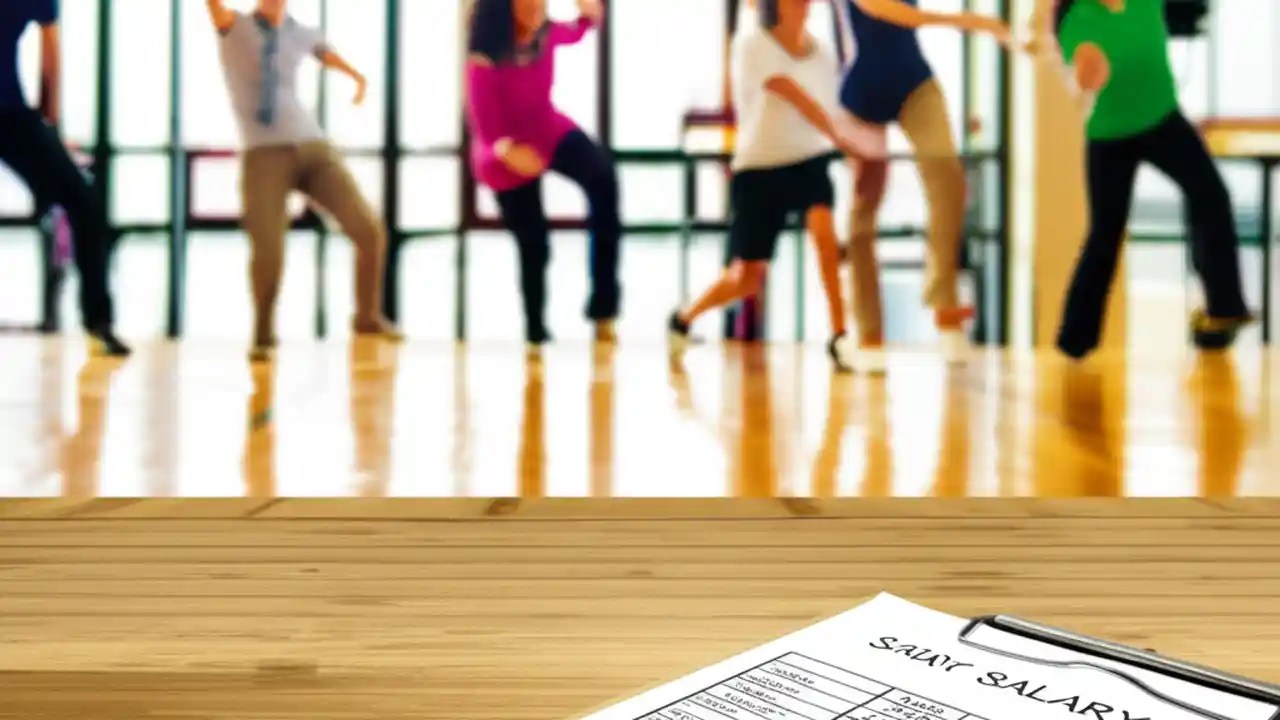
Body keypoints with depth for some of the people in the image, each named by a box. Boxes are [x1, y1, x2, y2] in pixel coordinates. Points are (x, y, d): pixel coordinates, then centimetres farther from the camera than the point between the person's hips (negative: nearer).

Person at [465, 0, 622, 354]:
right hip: (507, 158, -4)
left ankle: (603, 306, -14)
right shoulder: (485, 61, -31)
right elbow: (486, 128, -31)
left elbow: (573, 35, 13)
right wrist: (506, 149, -54)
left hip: (551, 131, 5)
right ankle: (535, 333, 28)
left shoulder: (545, 33, -14)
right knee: (533, 247, 2)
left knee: (603, 177, -21)